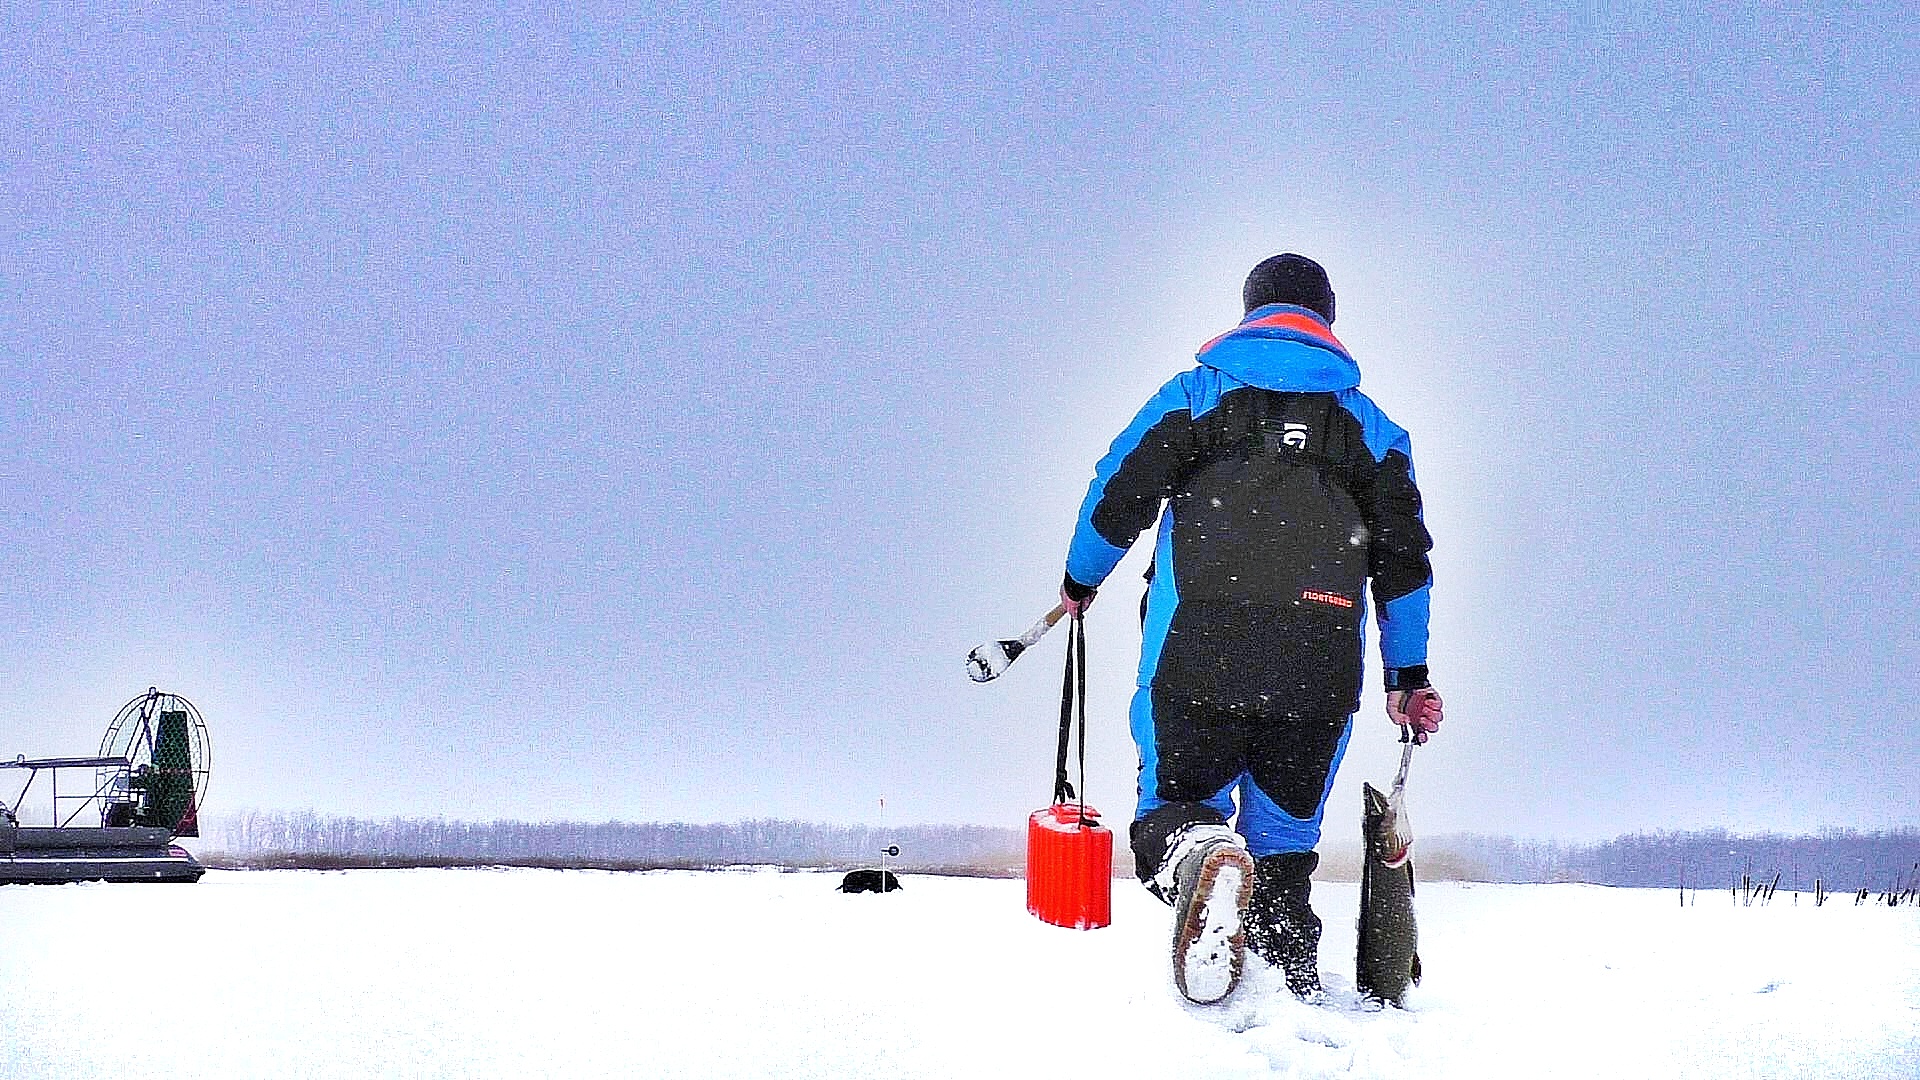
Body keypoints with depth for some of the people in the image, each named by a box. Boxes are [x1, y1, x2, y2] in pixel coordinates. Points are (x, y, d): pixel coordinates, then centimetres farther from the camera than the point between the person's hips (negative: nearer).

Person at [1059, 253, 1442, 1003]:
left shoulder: (1197, 393, 11)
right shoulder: (1369, 426, 18)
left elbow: (1119, 491, 8)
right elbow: (1403, 560, 17)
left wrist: (1080, 582, 26)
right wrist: (1408, 675, 23)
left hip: (1198, 661, -2)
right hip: (1319, 679, 2)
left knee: (1174, 807, 6)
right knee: (1284, 844, 15)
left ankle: (1196, 851, -31)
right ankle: (1294, 994, 1)